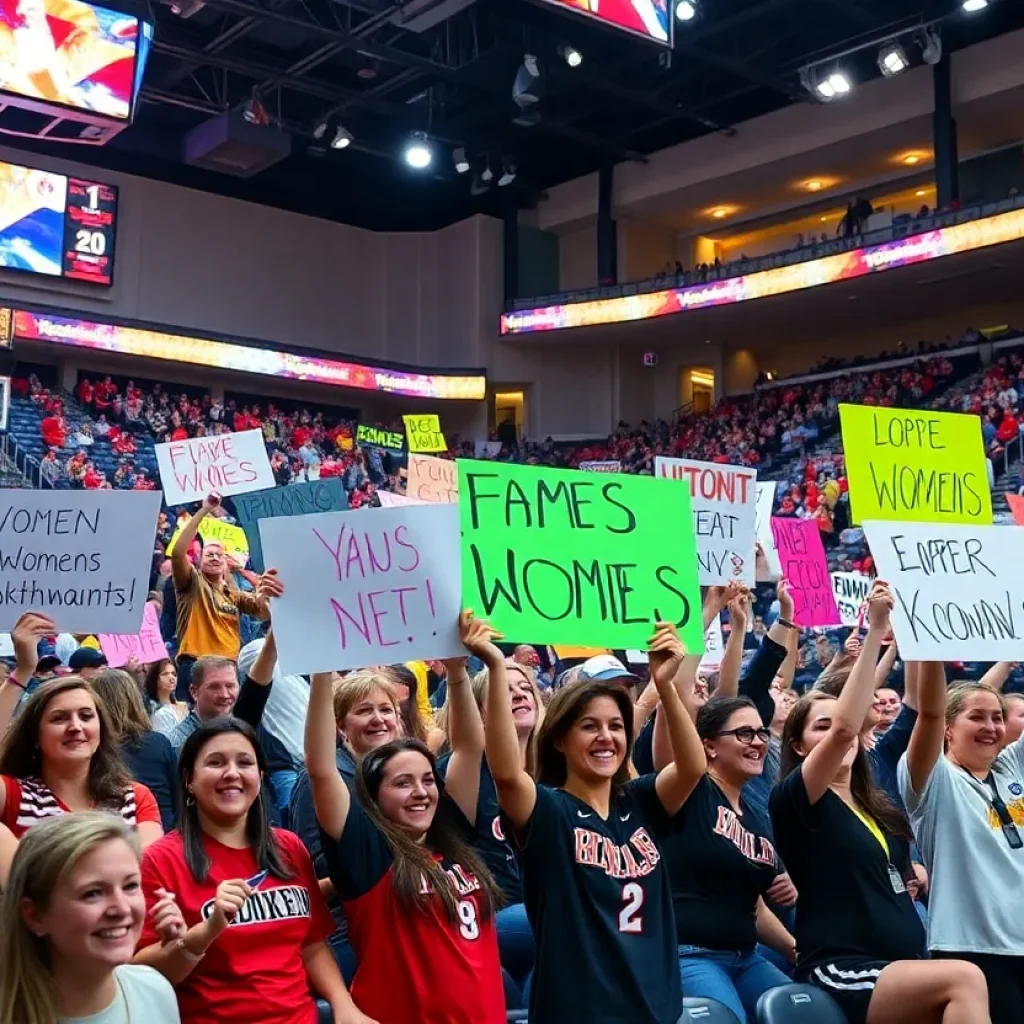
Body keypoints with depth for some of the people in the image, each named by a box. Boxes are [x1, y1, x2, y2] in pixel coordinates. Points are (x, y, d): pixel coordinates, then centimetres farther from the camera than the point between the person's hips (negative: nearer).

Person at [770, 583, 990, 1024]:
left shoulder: (879, 805, 18)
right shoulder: (792, 800, -5)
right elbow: (844, 727, -17)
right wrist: (875, 630, -18)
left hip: (905, 968, 7)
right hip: (840, 974, -7)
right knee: (964, 980, -27)